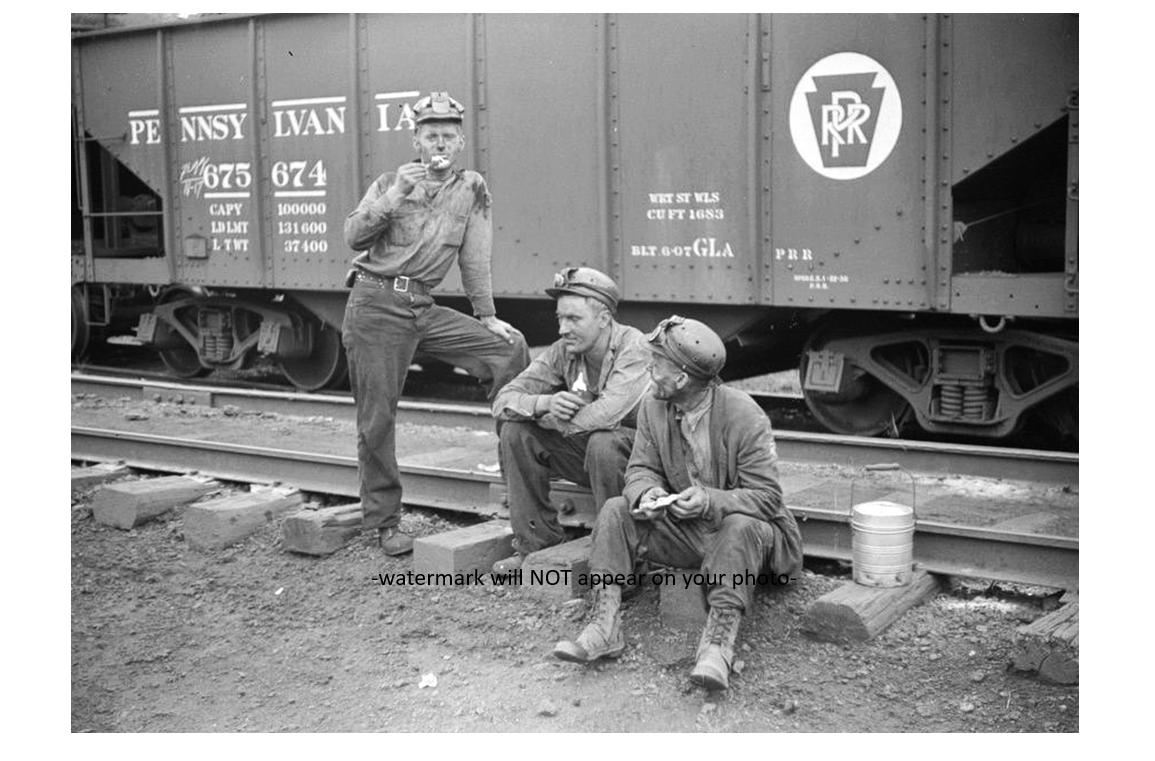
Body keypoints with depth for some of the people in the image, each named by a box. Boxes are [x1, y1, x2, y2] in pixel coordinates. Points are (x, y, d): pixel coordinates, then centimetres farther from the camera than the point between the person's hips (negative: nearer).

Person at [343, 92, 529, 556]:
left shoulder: (472, 190, 9)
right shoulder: (391, 182, 2)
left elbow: (474, 258, 11)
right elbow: (354, 238, -10)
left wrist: (486, 317, 9)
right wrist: (394, 196, -21)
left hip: (424, 308, 4)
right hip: (376, 305, -3)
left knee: (510, 348, -5)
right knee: (377, 416, -2)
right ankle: (383, 522, 8)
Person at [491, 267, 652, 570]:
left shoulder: (633, 347, -22)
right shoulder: (564, 352, -4)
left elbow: (606, 415, -37)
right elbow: (504, 400, -6)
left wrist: (549, 419, -19)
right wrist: (544, 403, -28)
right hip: (587, 452, 6)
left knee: (603, 441, -37)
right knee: (516, 430, -10)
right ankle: (536, 542, -3)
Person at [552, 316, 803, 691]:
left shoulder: (744, 417, -20)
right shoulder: (653, 409, -2)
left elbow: (766, 497, -20)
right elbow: (642, 467, 3)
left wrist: (711, 501, -37)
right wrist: (645, 492, -23)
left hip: (737, 524, -5)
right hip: (680, 530, 5)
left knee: (742, 527, -39)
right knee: (616, 510, -14)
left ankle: (718, 643, -44)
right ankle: (604, 626, -24)